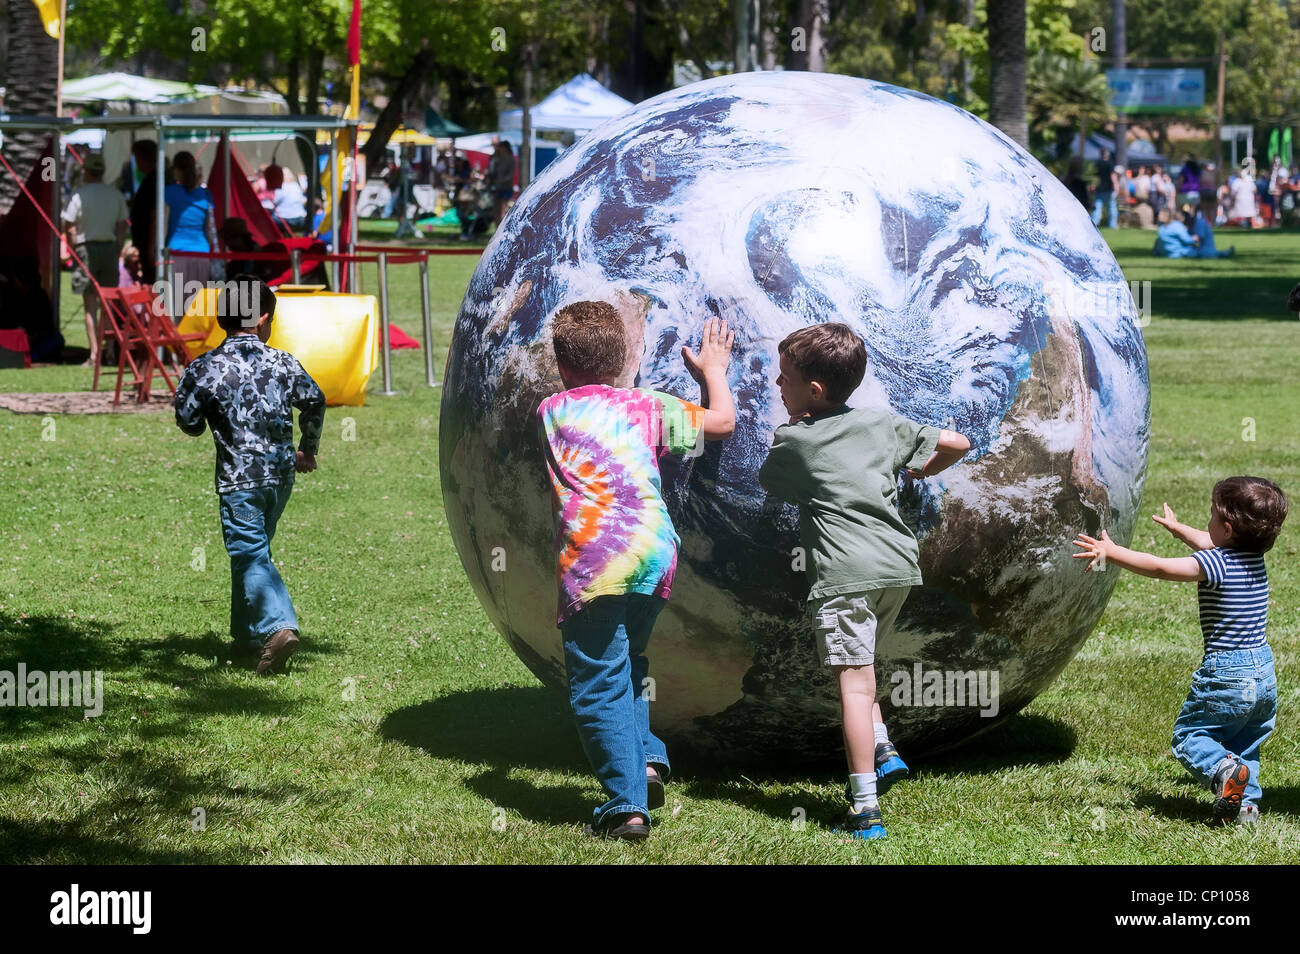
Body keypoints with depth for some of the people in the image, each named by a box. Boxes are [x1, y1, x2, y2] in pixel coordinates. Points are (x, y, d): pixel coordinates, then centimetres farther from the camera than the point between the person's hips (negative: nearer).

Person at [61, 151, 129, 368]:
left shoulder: (79, 195, -8)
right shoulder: (116, 195, 5)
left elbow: (68, 226, -10)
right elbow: (122, 226, 7)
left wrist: (74, 250, 1)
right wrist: (116, 250, 14)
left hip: (87, 248, -4)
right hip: (110, 247, 4)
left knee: (90, 305, -1)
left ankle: (94, 354, -6)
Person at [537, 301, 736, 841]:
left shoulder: (552, 412, 12)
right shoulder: (647, 406, 14)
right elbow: (721, 422, 21)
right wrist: (714, 372, 38)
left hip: (590, 565, -4)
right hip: (653, 554, 4)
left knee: (598, 685, -1)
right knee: (628, 665, 26)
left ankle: (626, 805, -7)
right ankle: (645, 759, 11)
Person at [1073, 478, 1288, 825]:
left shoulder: (1216, 564, -17)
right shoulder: (1255, 559, 7)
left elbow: (1161, 568, -22)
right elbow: (1209, 545, 27)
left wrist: (1111, 553, -16)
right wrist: (1179, 529, 44)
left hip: (1227, 675, -7)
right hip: (1265, 676, 7)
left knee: (1188, 735, 3)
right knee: (1246, 742, 20)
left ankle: (1223, 769, -23)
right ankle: (1246, 801, 6)